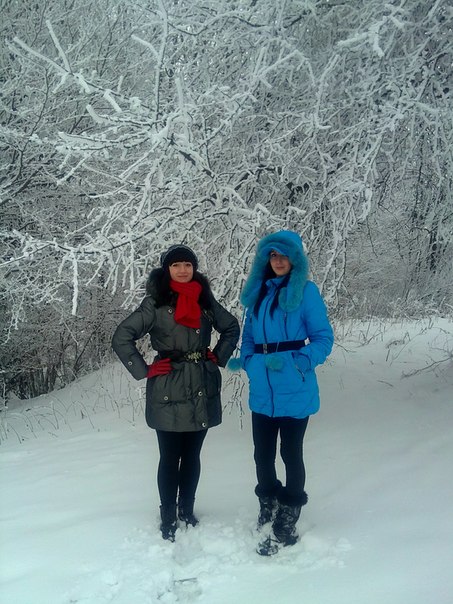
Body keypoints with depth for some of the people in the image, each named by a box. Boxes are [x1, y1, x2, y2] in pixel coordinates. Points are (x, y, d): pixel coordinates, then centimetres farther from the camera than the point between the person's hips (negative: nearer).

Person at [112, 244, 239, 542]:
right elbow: (122, 337, -8)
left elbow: (231, 327, 20)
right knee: (170, 457, 4)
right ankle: (168, 518, 19)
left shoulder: (205, 300, 6)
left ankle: (187, 510, 29)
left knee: (192, 455, 13)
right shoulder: (155, 303, -6)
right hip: (168, 393, -4)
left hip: (202, 391, 4)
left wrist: (218, 357, 9)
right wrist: (144, 370, -10)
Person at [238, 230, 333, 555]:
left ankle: (286, 527, 17)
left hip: (294, 391, -5)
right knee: (262, 453, 11)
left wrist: (296, 364, -18)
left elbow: (323, 338, -6)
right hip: (262, 391, 5)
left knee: (291, 453, 5)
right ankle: (269, 506, 35)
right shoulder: (258, 291, 11)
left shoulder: (306, 290, -5)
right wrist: (248, 362, 0)